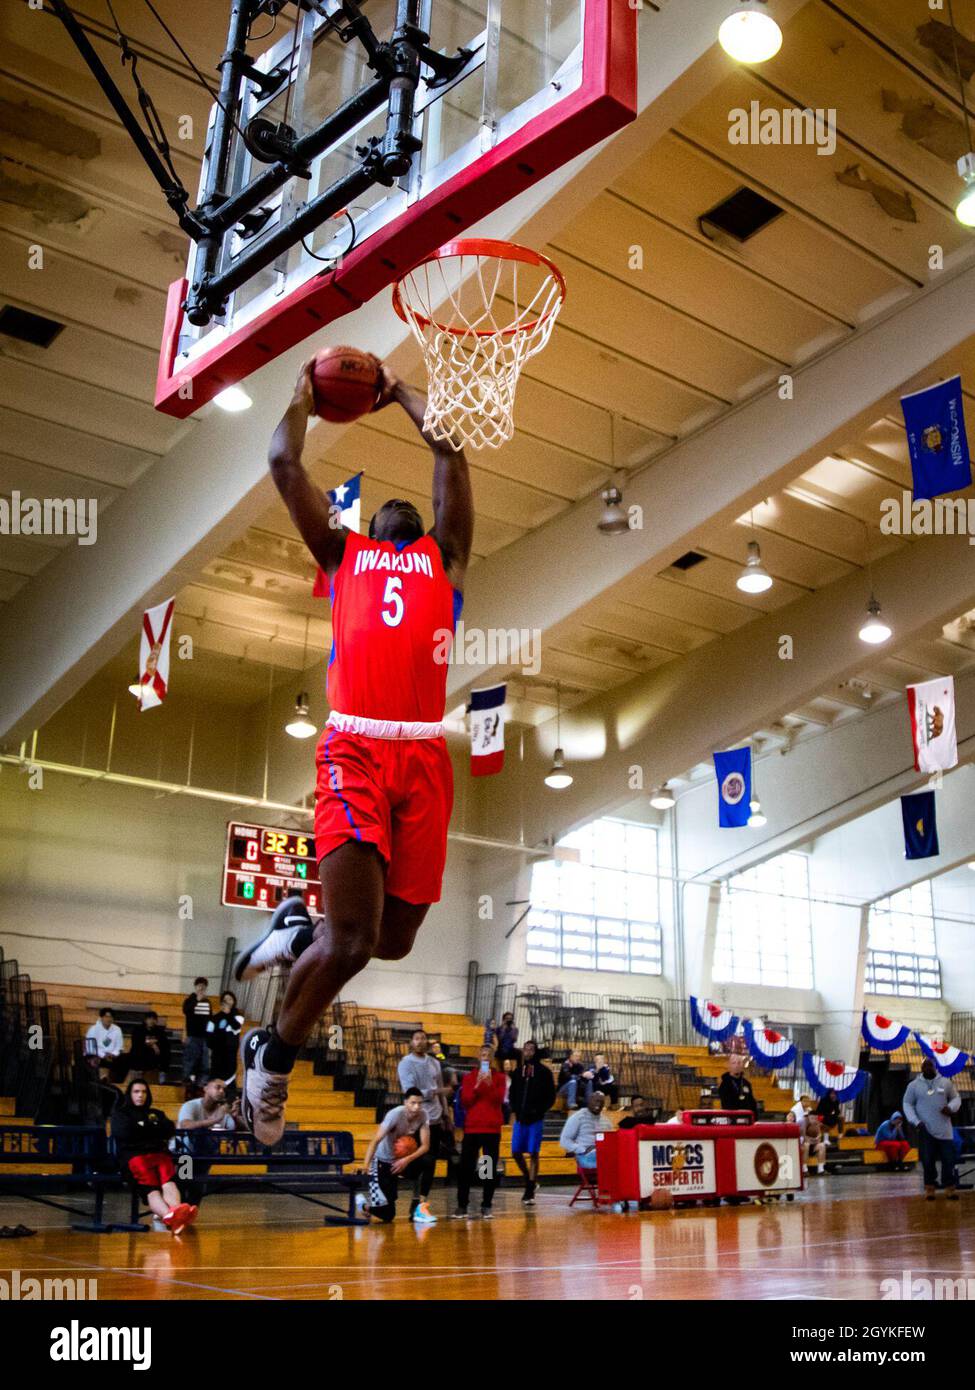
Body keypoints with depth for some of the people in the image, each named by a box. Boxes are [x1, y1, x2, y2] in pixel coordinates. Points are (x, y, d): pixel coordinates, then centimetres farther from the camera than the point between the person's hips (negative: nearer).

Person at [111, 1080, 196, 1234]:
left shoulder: (156, 1114, 32)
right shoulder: (120, 1113, 22)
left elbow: (169, 1130, 11)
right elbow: (124, 1132, 1)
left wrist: (142, 1129, 8)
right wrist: (153, 1130, 9)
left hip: (159, 1152, 3)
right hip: (133, 1154, -3)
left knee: (168, 1181, -34)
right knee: (150, 1186, -36)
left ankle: (173, 1215, -65)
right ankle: (170, 1217, -67)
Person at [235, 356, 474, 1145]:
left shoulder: (444, 558, 26)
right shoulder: (343, 552, 22)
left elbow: (452, 454, 25)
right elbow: (285, 464, 19)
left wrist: (402, 396, 37)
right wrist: (306, 392, 34)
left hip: (426, 757, 3)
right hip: (355, 748, -3)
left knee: (393, 940, 6)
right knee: (350, 940, -15)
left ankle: (298, 940, 37)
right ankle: (273, 1056, 11)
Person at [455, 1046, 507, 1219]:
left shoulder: (499, 1077, 6)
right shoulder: (469, 1077, 7)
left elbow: (499, 1099, -8)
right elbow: (465, 1101, -3)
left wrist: (490, 1084, -22)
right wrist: (476, 1086, -16)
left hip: (492, 1128, 0)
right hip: (472, 1128, 0)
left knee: (490, 1168, 0)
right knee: (466, 1167, -1)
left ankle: (486, 1205, 6)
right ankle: (462, 1205, 5)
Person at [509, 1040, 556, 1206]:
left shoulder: (543, 1072, -3)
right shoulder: (517, 1071, 8)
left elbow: (551, 1097, -1)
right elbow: (512, 1094, 15)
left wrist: (538, 1111, -10)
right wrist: (515, 1110, 0)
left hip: (536, 1119, -4)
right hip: (520, 1118, 4)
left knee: (533, 1154, -2)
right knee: (516, 1152, 3)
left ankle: (530, 1192, 5)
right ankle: (530, 1182, 24)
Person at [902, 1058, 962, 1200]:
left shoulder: (946, 1082, 5)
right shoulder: (914, 1085, 1)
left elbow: (956, 1098, 14)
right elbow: (907, 1104, 4)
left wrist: (951, 1107, -9)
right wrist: (916, 1121, -8)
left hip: (944, 1130, 1)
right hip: (925, 1130, -1)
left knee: (949, 1159, -1)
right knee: (928, 1161, -1)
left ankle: (949, 1188, 10)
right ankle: (930, 1187, 11)